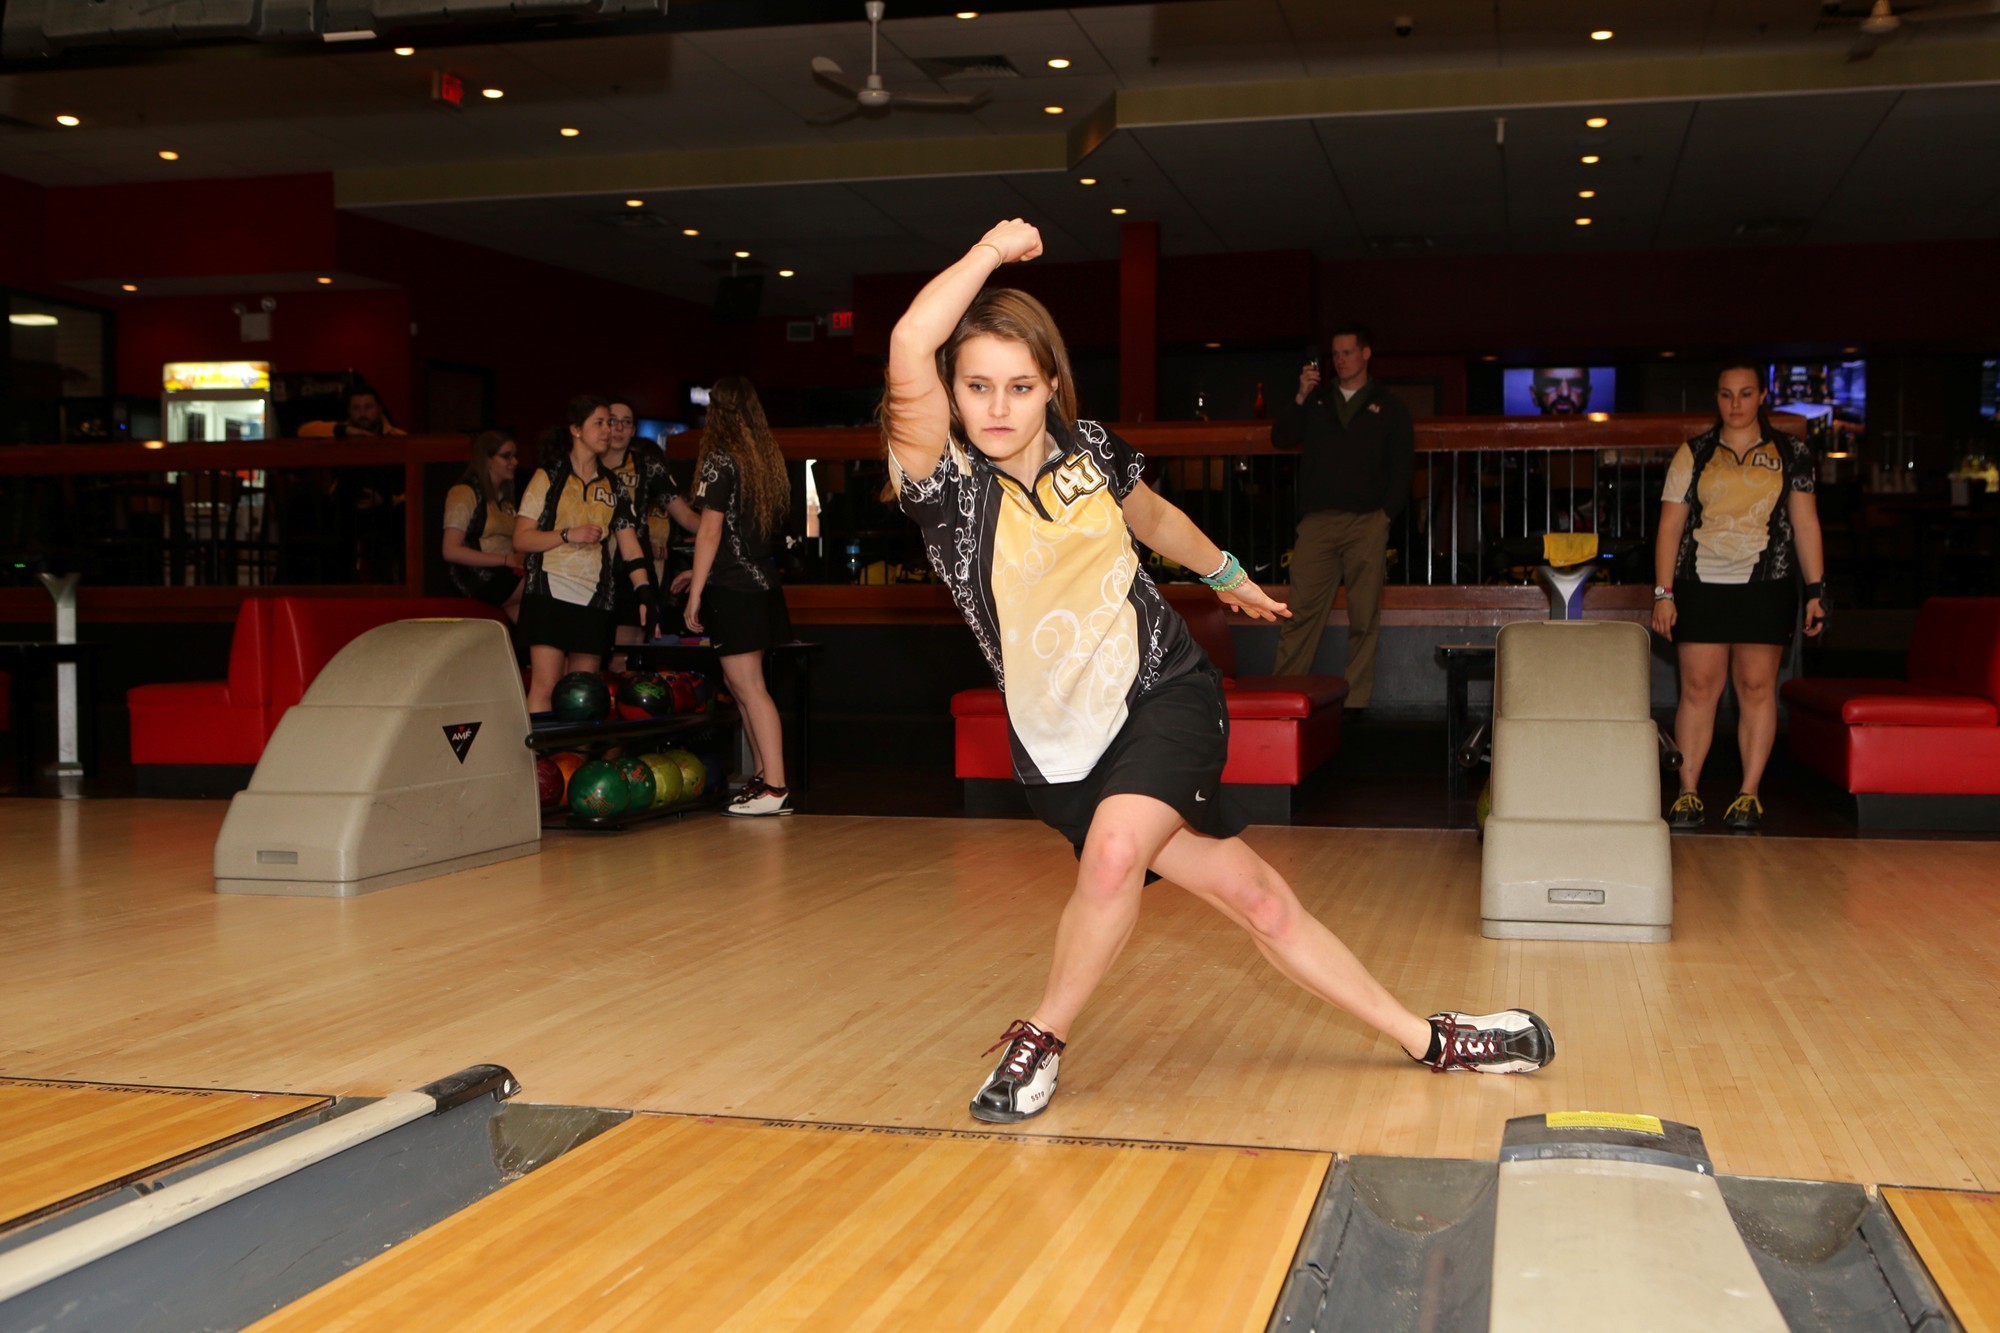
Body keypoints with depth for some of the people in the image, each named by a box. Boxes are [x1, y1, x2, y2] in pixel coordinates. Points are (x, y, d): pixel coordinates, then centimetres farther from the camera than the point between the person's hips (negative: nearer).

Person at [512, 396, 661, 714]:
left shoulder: (612, 486, 15)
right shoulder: (549, 476, 4)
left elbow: (629, 546, 9)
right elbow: (521, 539, -1)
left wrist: (645, 592, -4)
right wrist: (568, 535, -13)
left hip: (594, 600, 4)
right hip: (550, 592, -4)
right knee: (545, 687, -13)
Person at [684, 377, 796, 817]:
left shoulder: (720, 461, -10)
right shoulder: (767, 457, 12)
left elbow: (711, 532, -13)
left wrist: (695, 595, -8)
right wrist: (701, 572, 27)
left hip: (733, 590, -8)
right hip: (763, 583, 8)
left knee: (749, 687, -7)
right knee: (742, 686, 16)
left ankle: (775, 788, -8)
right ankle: (761, 777, 21)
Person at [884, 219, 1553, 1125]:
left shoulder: (1086, 448, -2)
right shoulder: (946, 483, -16)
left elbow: (1151, 515, 22)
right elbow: (909, 353, -35)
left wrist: (1228, 574, 37)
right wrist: (990, 253, -25)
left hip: (1167, 691, 2)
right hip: (1066, 741, -2)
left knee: (1114, 850, -20)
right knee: (1251, 895, -8)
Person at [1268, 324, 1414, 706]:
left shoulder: (1389, 408, 12)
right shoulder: (1316, 401, 18)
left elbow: (1401, 467, 7)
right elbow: (1280, 439, 8)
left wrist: (1386, 514, -3)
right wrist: (1300, 397, -4)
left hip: (1366, 522, -1)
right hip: (1317, 522, 1)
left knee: (1364, 617, -1)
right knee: (1302, 611, -5)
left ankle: (1356, 701, 4)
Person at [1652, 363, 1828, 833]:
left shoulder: (1790, 454, 9)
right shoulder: (1693, 454, 7)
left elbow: (1805, 525, 8)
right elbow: (1670, 527, 6)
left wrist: (1815, 590, 1)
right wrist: (1663, 592, -2)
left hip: (1765, 586, 0)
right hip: (1702, 584, 0)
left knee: (1757, 688, 1)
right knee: (1698, 688, -2)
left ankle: (1749, 795, 7)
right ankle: (1688, 793, 3)